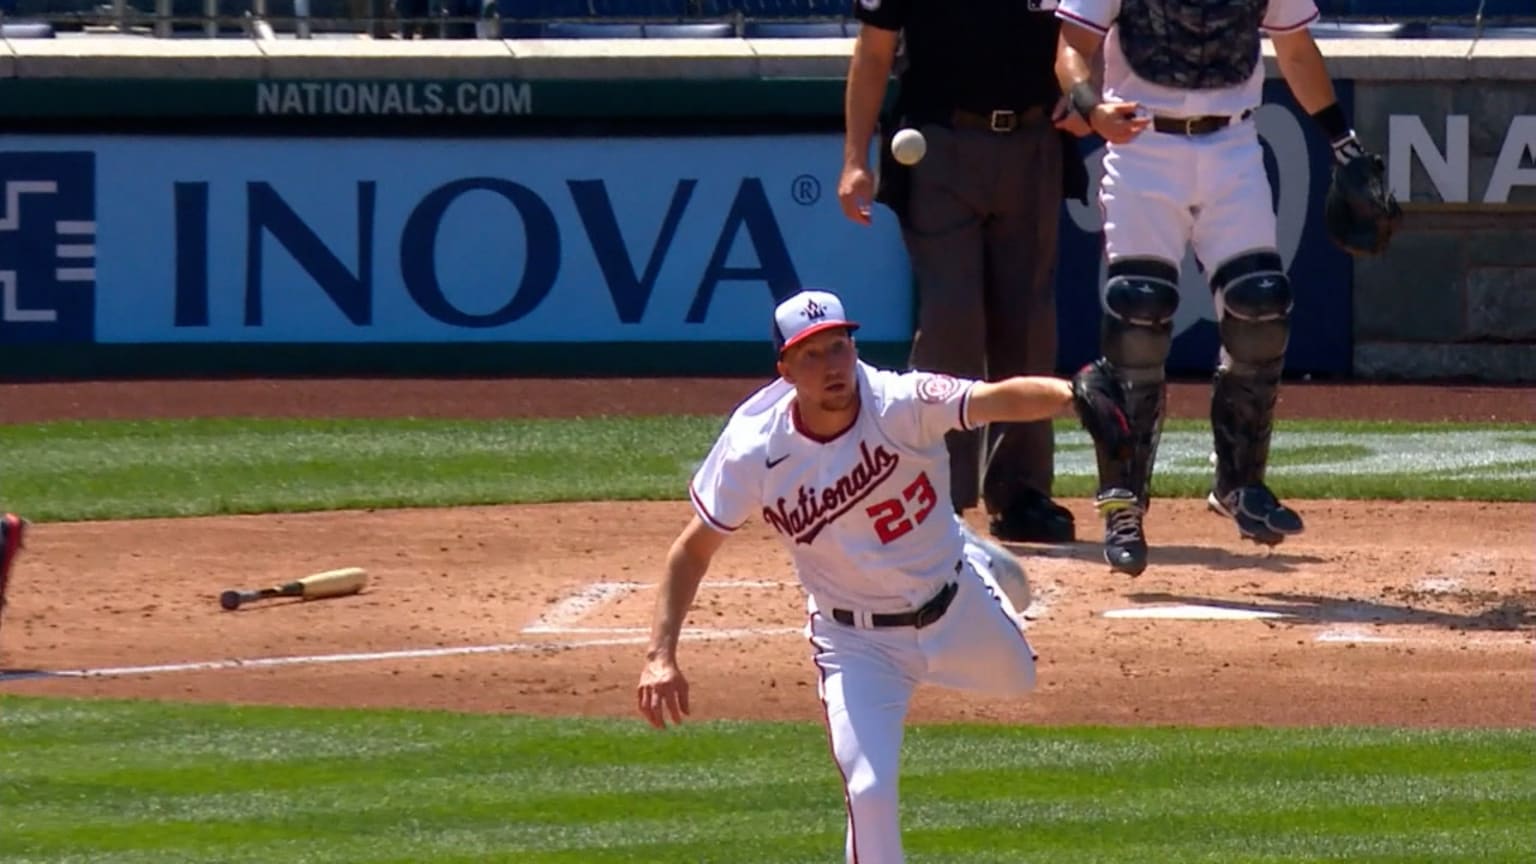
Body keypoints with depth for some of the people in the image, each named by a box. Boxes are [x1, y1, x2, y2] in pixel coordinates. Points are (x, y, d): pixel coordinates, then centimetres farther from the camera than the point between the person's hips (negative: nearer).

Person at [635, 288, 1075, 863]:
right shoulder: (755, 451, -24)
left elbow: (997, 400, -46)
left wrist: (1072, 396, -66)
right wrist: (661, 655, -21)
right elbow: (693, 548, -12)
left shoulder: (900, 405, -28)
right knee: (868, 792, -13)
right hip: (857, 642, -2)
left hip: (957, 610, 2)